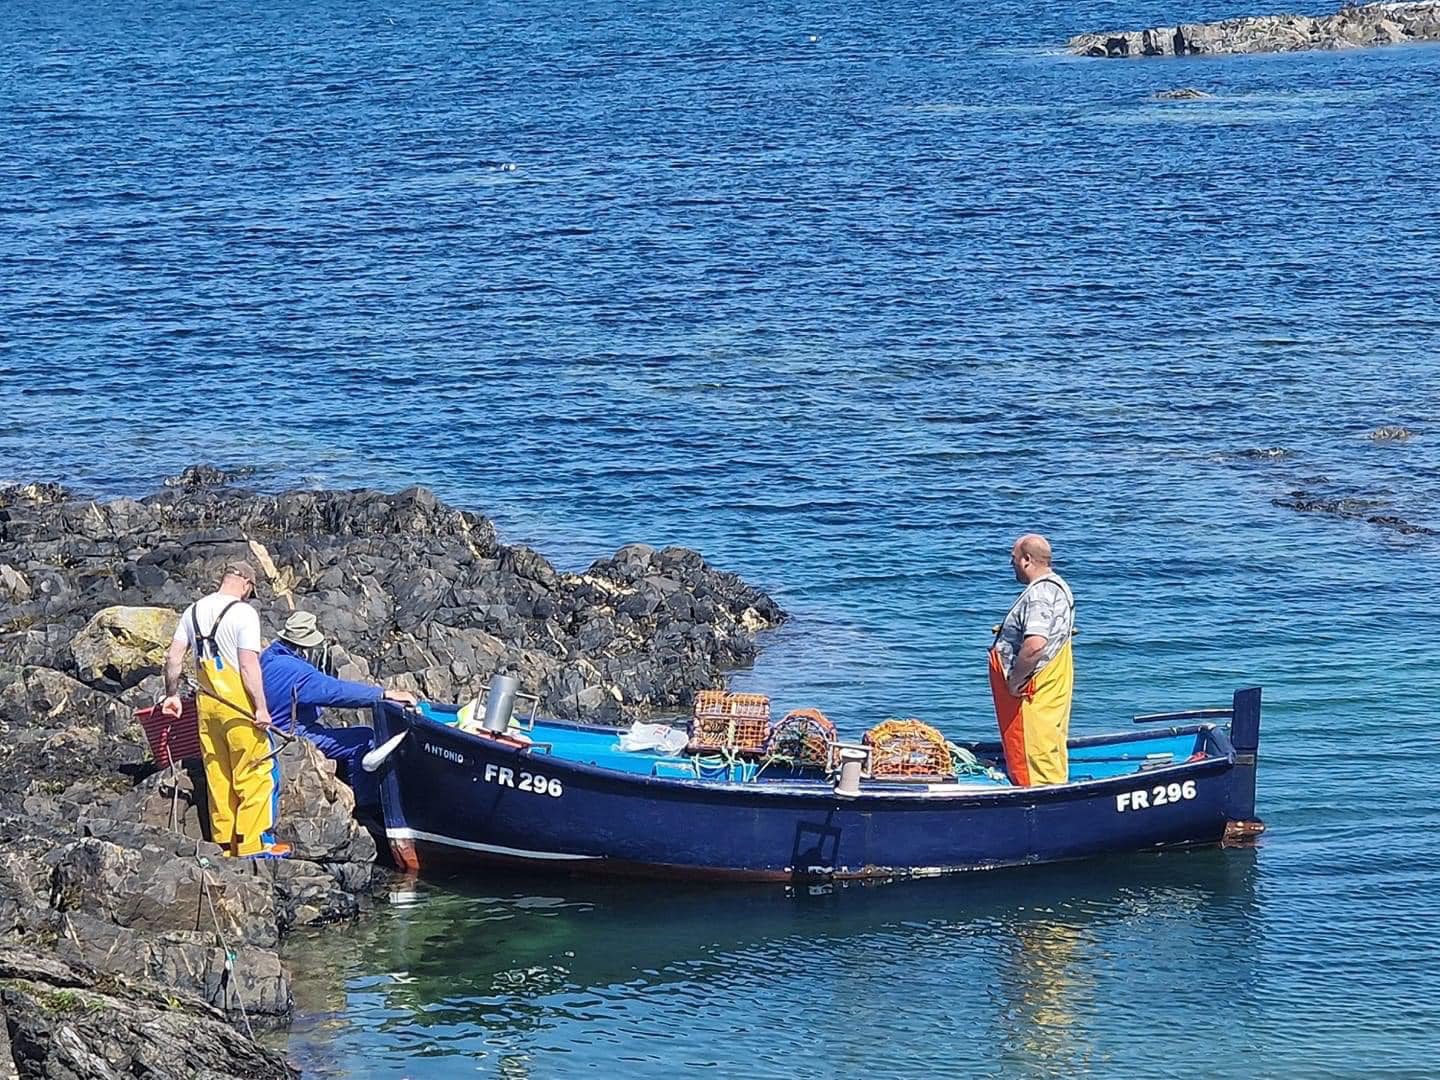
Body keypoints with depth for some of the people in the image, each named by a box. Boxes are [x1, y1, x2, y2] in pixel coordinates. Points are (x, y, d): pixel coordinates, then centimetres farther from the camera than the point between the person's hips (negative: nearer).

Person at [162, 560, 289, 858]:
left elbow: (173, 657, 12)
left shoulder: (194, 611, 10)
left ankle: (225, 843, 15)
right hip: (239, 705, -7)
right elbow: (249, 665, -16)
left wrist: (172, 695, 23)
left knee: (218, 777, 11)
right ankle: (254, 843, -5)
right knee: (257, 773, -1)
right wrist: (261, 708, -15)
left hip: (206, 703, 7)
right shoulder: (243, 613, -10)